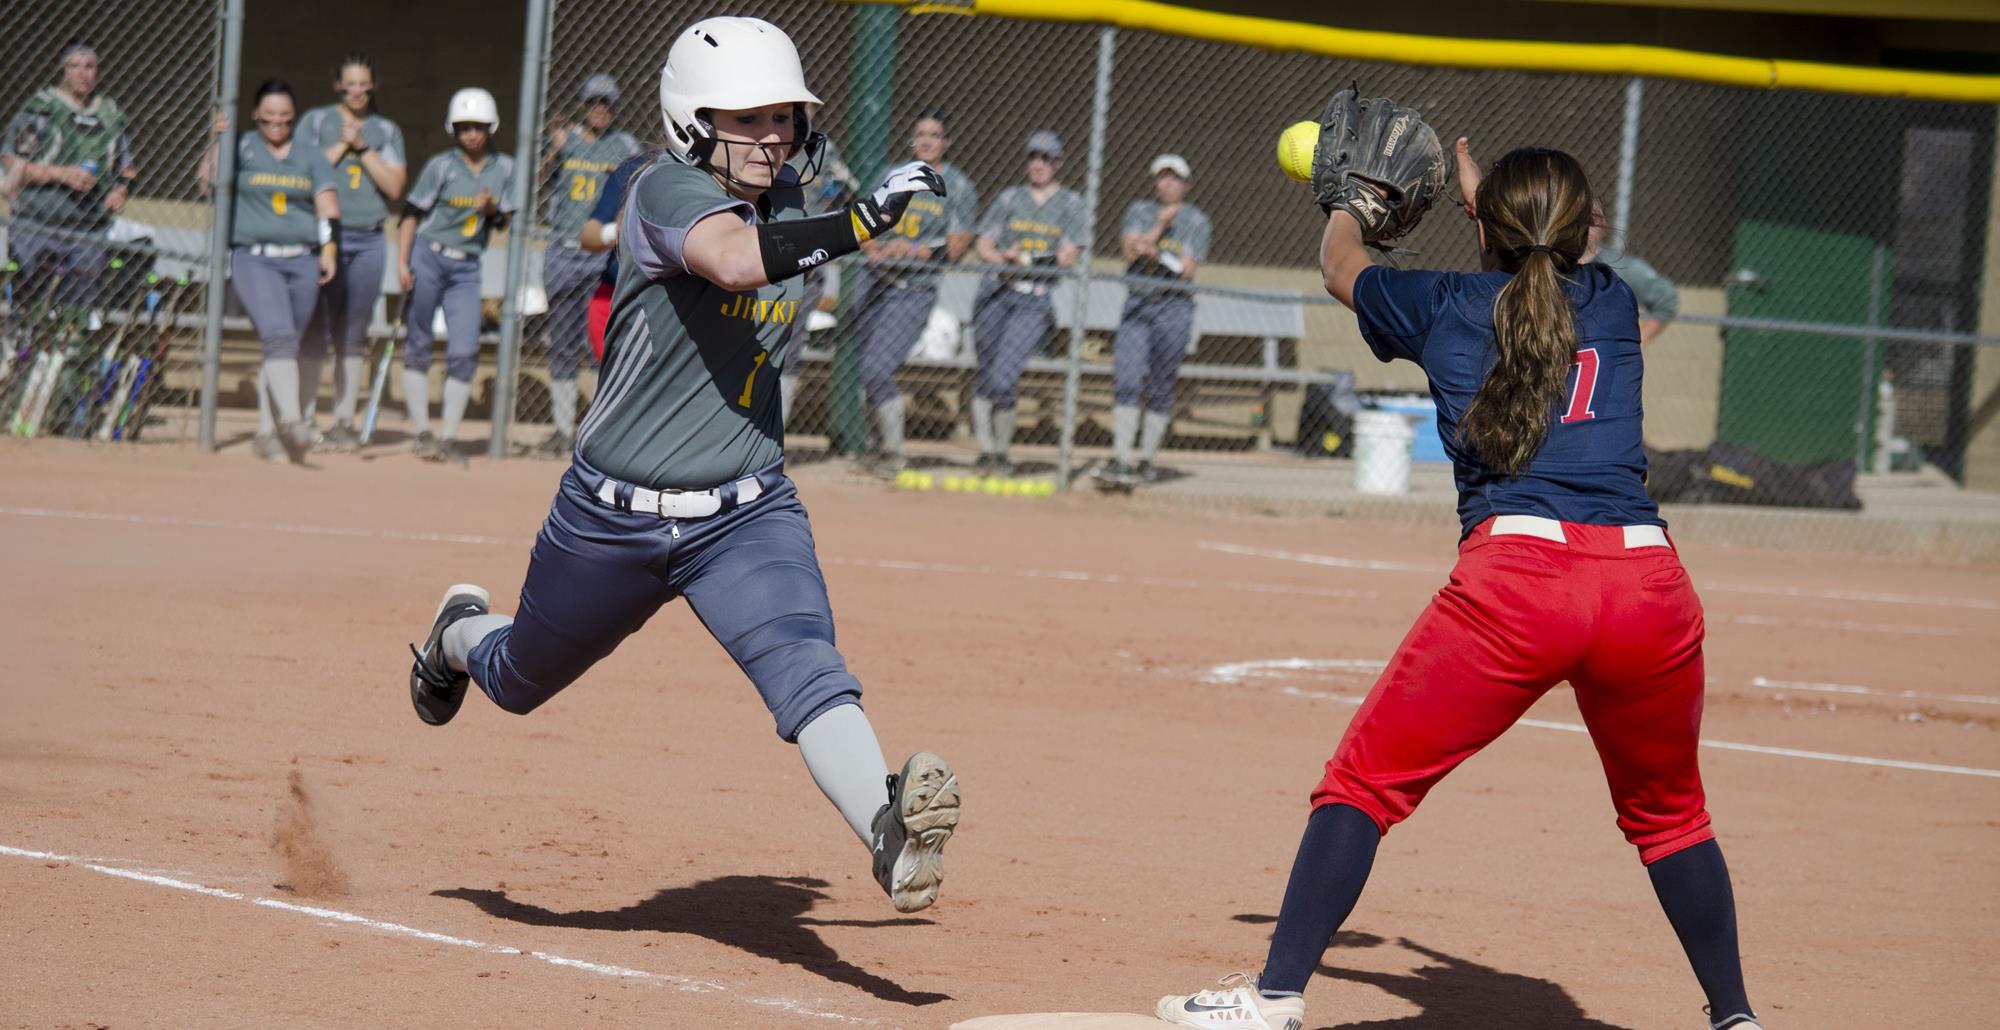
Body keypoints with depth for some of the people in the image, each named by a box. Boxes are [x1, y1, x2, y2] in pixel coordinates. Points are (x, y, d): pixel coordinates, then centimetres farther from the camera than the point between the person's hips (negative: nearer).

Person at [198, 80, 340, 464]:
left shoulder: (311, 157, 14)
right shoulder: (241, 148, 8)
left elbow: (328, 207, 8)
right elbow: (208, 181, -5)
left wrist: (328, 251, -5)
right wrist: (217, 141, -17)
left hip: (303, 261, 3)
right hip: (253, 259, -3)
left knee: (285, 346, 5)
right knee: (279, 335, -20)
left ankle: (267, 431, 14)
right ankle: (291, 419, -29)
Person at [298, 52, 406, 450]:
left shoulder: (386, 131, 13)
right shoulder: (316, 121, 7)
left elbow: (395, 186, 2)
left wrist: (362, 148, -4)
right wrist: (342, 144, -7)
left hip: (368, 241, 3)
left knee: (354, 336, 4)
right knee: (315, 332, -6)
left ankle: (343, 421, 9)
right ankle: (305, 420, -4)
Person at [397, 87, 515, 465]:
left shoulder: (504, 168, 6)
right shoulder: (441, 166, -4)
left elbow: (503, 221, 12)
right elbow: (412, 213, -4)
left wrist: (492, 208, -12)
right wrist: (402, 263, -13)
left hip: (467, 269, 2)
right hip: (428, 259, -2)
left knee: (464, 352, -7)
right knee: (417, 347, 1)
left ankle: (448, 436, -1)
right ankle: (421, 432, 8)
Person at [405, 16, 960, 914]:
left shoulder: (787, 201, 5)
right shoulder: (668, 191, -17)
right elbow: (735, 262, -41)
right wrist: (862, 221, -42)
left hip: (746, 515, 3)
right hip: (611, 518, -3)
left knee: (807, 671, -25)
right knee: (519, 682, 21)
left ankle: (886, 828, -48)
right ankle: (462, 635, 57)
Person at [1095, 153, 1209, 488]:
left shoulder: (1196, 221, 4)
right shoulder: (1139, 211, 13)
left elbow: (1186, 269, -6)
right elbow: (1131, 249, -2)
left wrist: (1152, 253, -11)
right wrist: (1160, 225, -8)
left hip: (1174, 307, -2)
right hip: (1137, 303, 2)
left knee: (1160, 388, -1)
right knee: (1126, 380, -10)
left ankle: (1147, 461, 7)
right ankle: (1121, 459, -12)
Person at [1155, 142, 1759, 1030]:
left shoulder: (1444, 307, 15)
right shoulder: (1613, 304, 21)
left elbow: (1340, 265, 38)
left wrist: (1348, 205, 59)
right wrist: (1478, 189, 63)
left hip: (1513, 572, -3)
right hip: (1650, 582, 3)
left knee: (1366, 782, 6)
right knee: (1668, 813, 23)